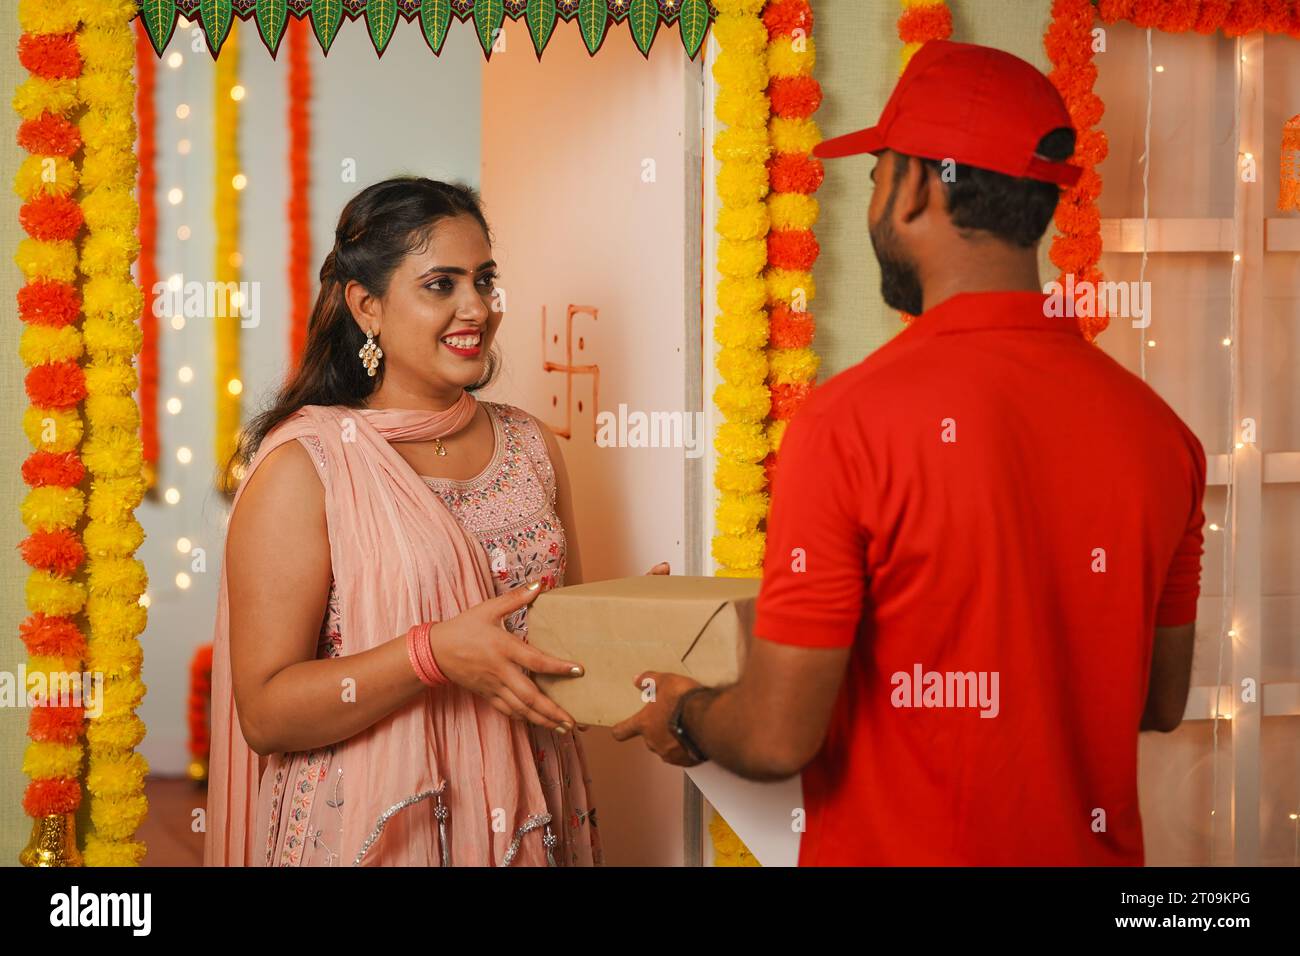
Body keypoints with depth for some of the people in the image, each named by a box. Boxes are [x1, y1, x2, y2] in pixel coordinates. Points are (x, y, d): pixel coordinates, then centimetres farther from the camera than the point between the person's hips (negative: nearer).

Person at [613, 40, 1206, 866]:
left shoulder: (848, 422, -22)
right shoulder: (1159, 428, -7)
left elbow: (777, 739, -20)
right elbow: (1162, 700, 5)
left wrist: (686, 719, 1)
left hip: (899, 844, -4)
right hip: (1092, 845, 5)